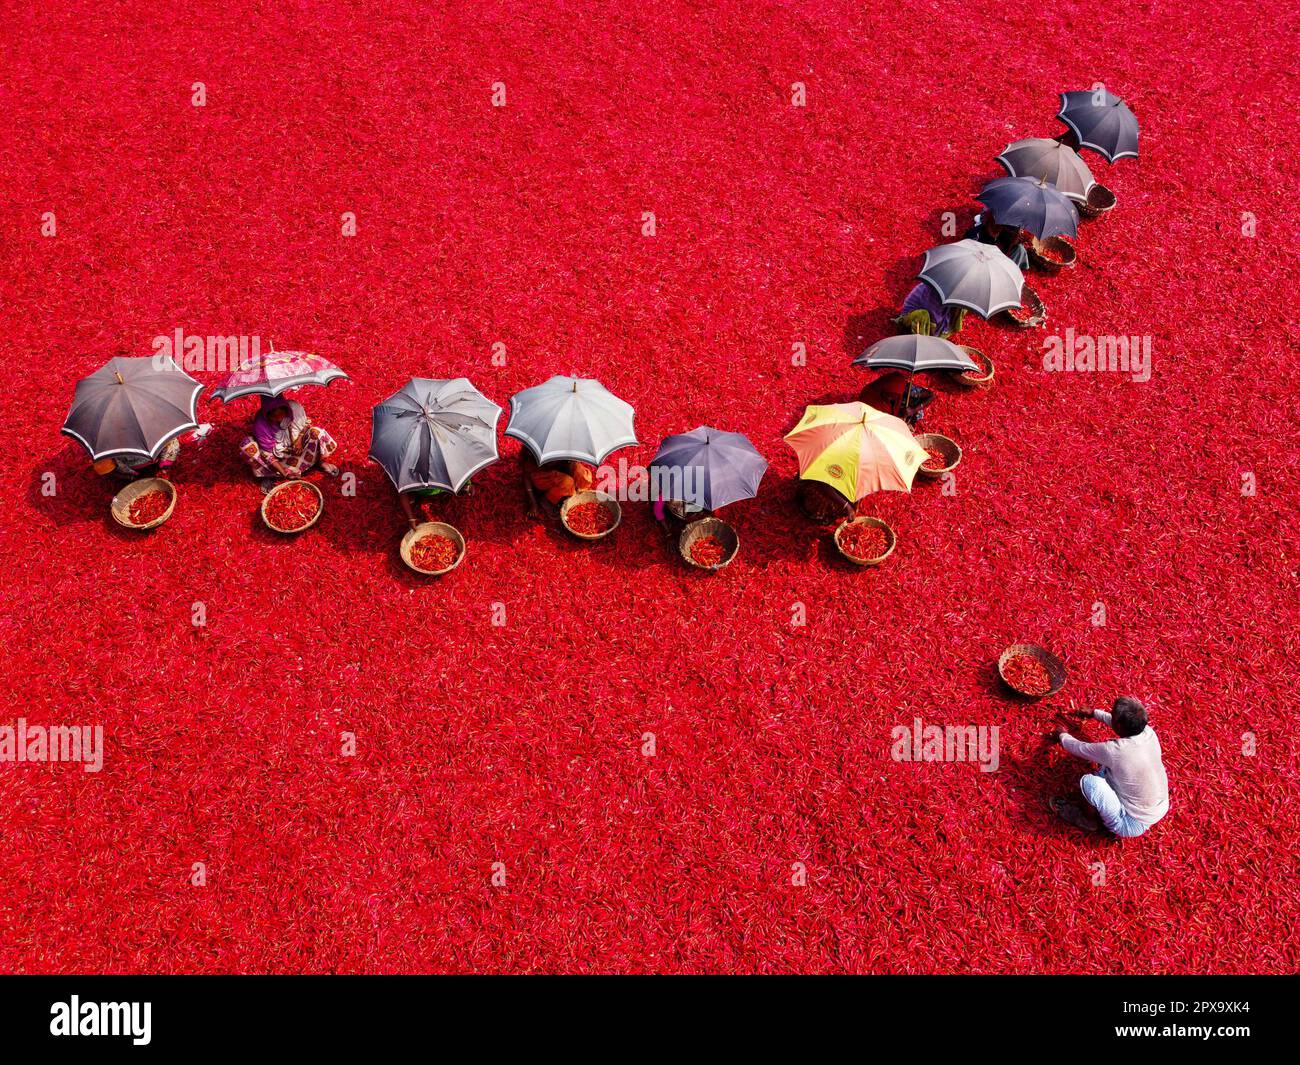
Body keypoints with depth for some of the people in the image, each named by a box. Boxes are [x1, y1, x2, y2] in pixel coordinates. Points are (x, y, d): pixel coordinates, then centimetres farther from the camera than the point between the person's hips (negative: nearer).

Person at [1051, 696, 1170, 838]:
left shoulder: (1114, 751, -31)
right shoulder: (1148, 732, -13)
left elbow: (1077, 748, -11)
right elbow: (1126, 722, 13)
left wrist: (1062, 735, 12)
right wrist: (1093, 713, 28)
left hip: (1135, 825, -7)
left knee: (1089, 781, -17)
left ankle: (1086, 818, 11)